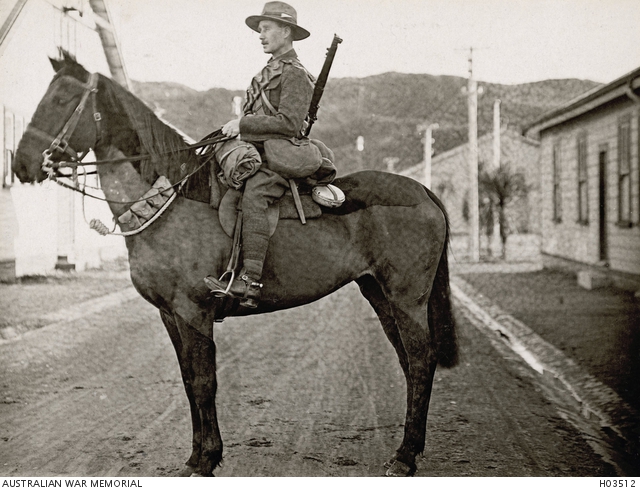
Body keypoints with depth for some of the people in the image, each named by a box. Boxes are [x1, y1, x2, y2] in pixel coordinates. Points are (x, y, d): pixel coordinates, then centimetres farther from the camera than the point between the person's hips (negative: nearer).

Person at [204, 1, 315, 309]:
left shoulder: (295, 75, -5)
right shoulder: (269, 72, 23)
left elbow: (289, 123, -17)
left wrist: (243, 124, -15)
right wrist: (237, 127, 12)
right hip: (254, 152, 11)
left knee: (252, 197, -34)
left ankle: (249, 282, -43)